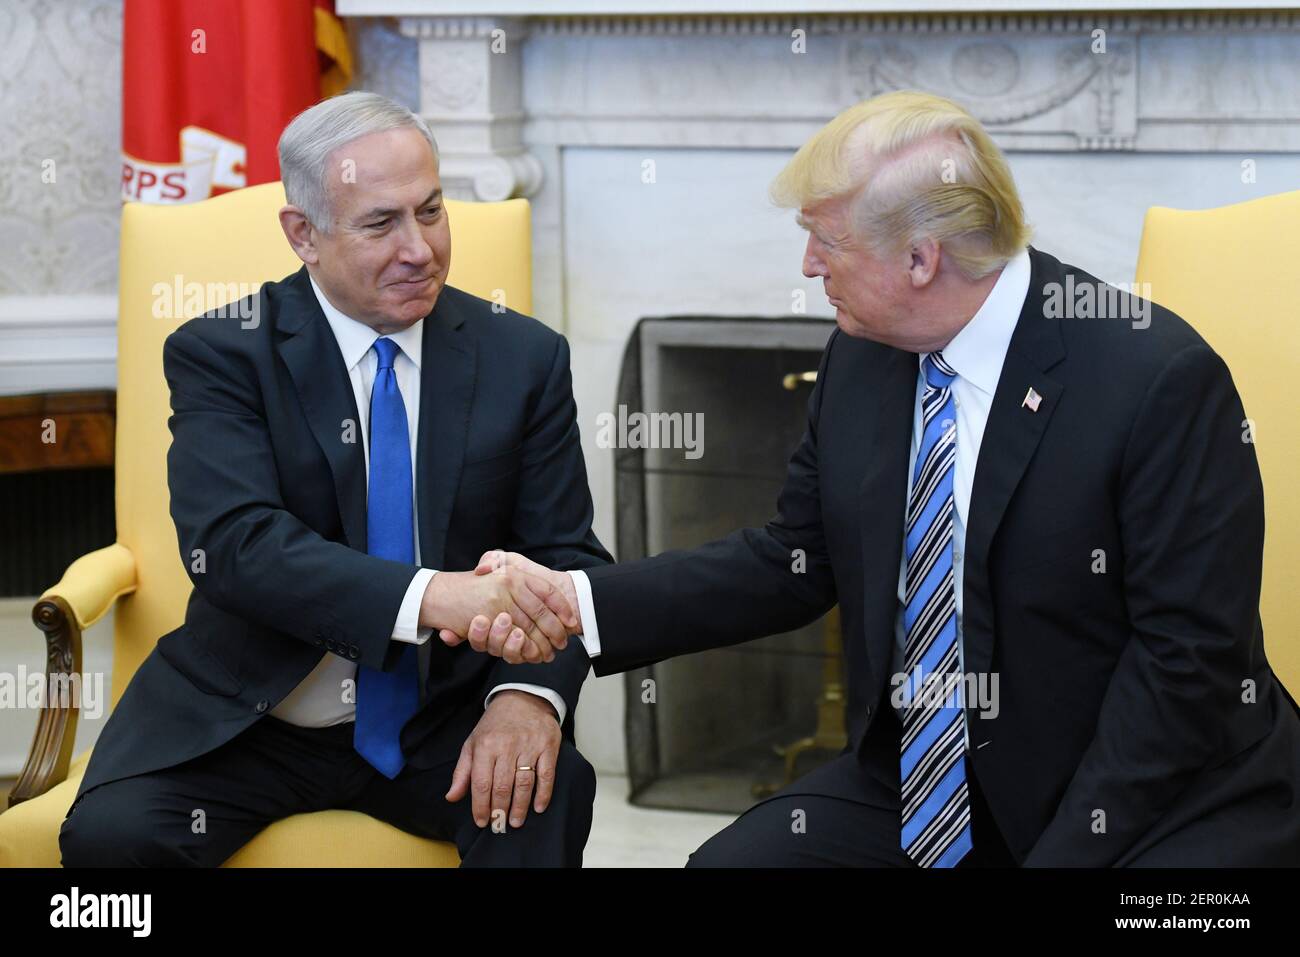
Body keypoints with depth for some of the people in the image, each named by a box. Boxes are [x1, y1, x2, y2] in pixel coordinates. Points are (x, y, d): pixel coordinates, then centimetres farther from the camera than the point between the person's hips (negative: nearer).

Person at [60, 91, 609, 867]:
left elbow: (567, 554, 1)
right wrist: (430, 596, -38)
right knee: (109, 831, -26)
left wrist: (530, 691, -23)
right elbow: (233, 543, -21)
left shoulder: (524, 357, 3)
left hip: (443, 723, 0)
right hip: (246, 719, 0)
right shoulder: (218, 354, -5)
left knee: (547, 798, -32)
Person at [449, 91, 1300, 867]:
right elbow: (792, 565, 9)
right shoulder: (861, 359, 1)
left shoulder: (1162, 379, -18)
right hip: (916, 789, 6)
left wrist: (1065, 853, -20)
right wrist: (579, 601, -3)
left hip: (1153, 805, -5)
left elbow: (1191, 654, -17)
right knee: (731, 862, -11)